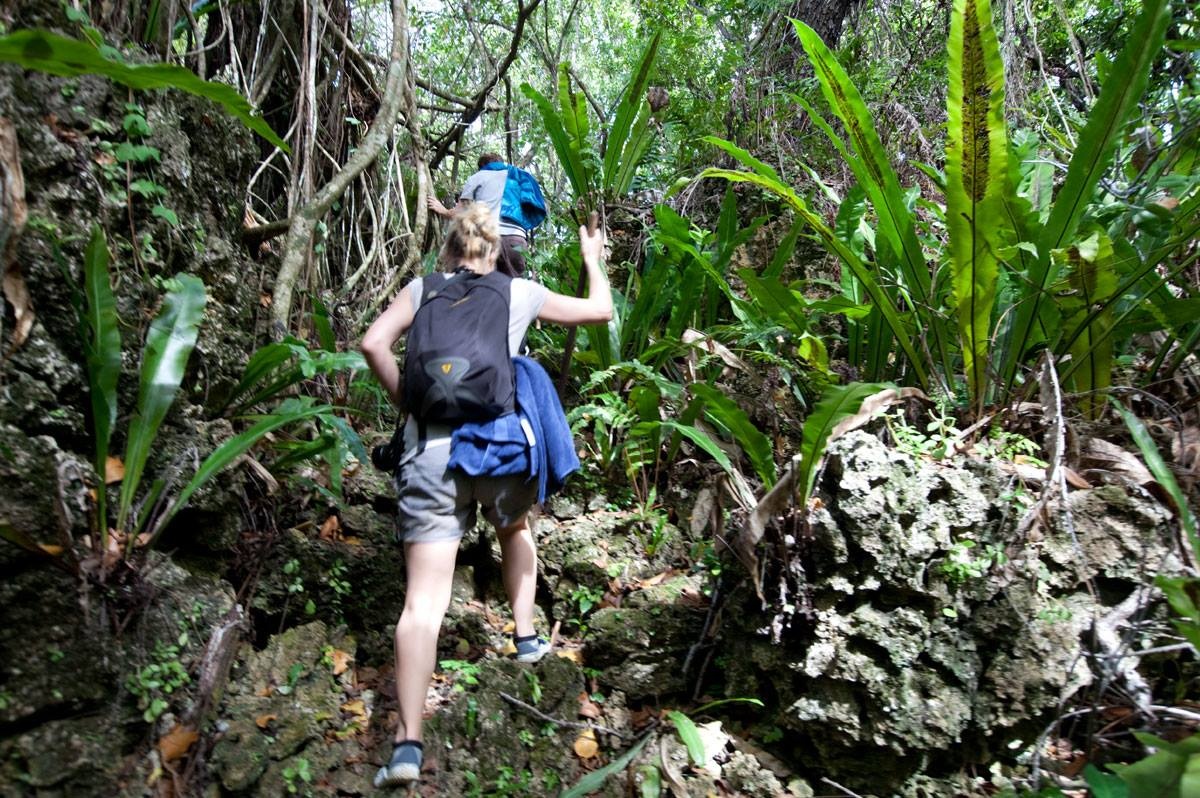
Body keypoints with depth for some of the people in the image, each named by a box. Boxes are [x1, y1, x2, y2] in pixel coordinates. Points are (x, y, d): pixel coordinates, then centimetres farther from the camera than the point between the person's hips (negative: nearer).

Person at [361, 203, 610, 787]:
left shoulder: (424, 288, 14)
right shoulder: (520, 293, 13)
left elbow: (374, 343, -1)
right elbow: (601, 310, 24)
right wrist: (593, 259, 41)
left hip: (431, 449, 0)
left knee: (423, 600, -2)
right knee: (515, 529, 35)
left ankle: (407, 744, -6)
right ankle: (525, 636, 38)